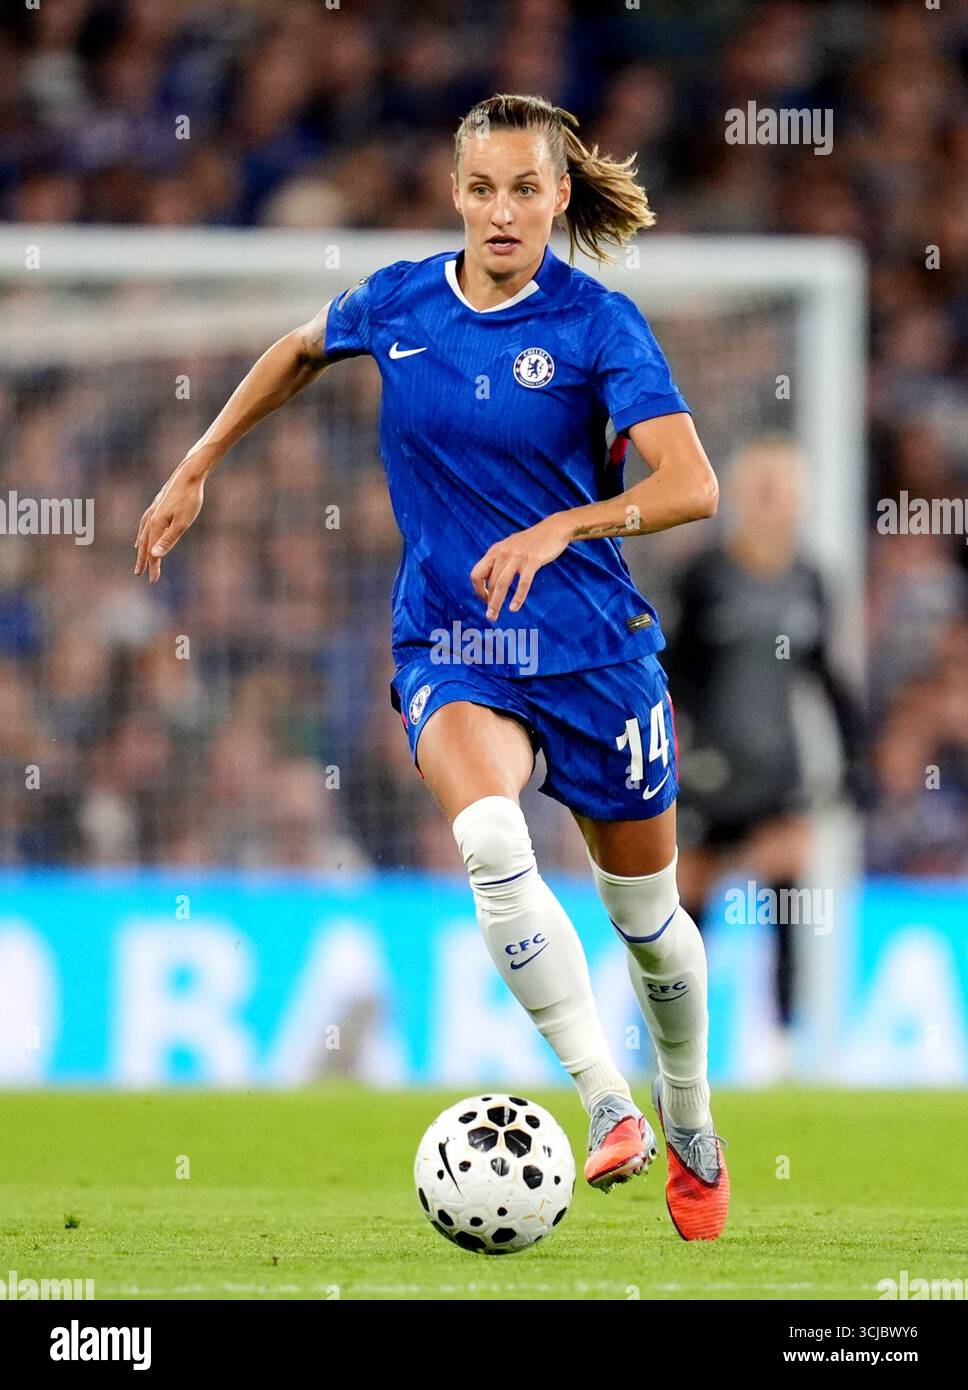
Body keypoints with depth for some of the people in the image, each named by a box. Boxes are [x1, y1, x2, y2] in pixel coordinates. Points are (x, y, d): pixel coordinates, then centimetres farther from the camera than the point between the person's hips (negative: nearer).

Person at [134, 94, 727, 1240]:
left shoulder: (599, 325, -11)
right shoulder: (396, 304, -1)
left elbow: (692, 485, -21)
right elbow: (301, 350, 23)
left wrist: (559, 529, -34)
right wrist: (194, 471, 21)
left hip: (594, 650, -1)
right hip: (448, 650, 1)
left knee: (645, 913, 14)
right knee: (489, 836, -32)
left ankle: (690, 1132, 42)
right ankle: (609, 1111, -32)